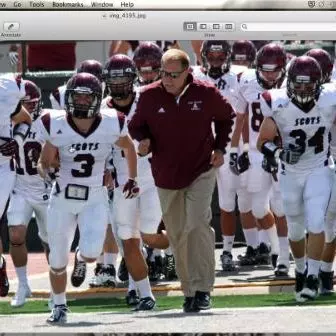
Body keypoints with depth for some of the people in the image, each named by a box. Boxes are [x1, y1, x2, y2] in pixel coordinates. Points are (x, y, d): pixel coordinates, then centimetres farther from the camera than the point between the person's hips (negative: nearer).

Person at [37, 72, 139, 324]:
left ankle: (81, 259, 22)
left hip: (95, 199, 0)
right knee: (58, 260, 5)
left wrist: (133, 178, 16)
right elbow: (45, 162, -1)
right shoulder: (56, 126, -12)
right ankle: (59, 306, 30)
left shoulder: (111, 125, -10)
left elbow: (129, 147, 12)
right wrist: (46, 171, -23)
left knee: (91, 253, -18)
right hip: (63, 198, 0)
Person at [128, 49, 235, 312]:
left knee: (197, 225, -19)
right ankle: (189, 291, 20)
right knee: (177, 236, 8)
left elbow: (226, 117, 12)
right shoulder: (149, 96, -6)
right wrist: (143, 140, -11)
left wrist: (219, 147, 2)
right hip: (166, 176, 3)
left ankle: (203, 289, -19)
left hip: (201, 172, -3)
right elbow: (136, 125, 10)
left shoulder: (206, 93, -8)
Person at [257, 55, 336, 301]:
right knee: (296, 229, 12)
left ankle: (313, 276, -12)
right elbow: (263, 143, -11)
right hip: (290, 174, 1)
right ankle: (301, 269, 36)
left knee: (316, 223, -16)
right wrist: (281, 153, -30)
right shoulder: (279, 106, -17)